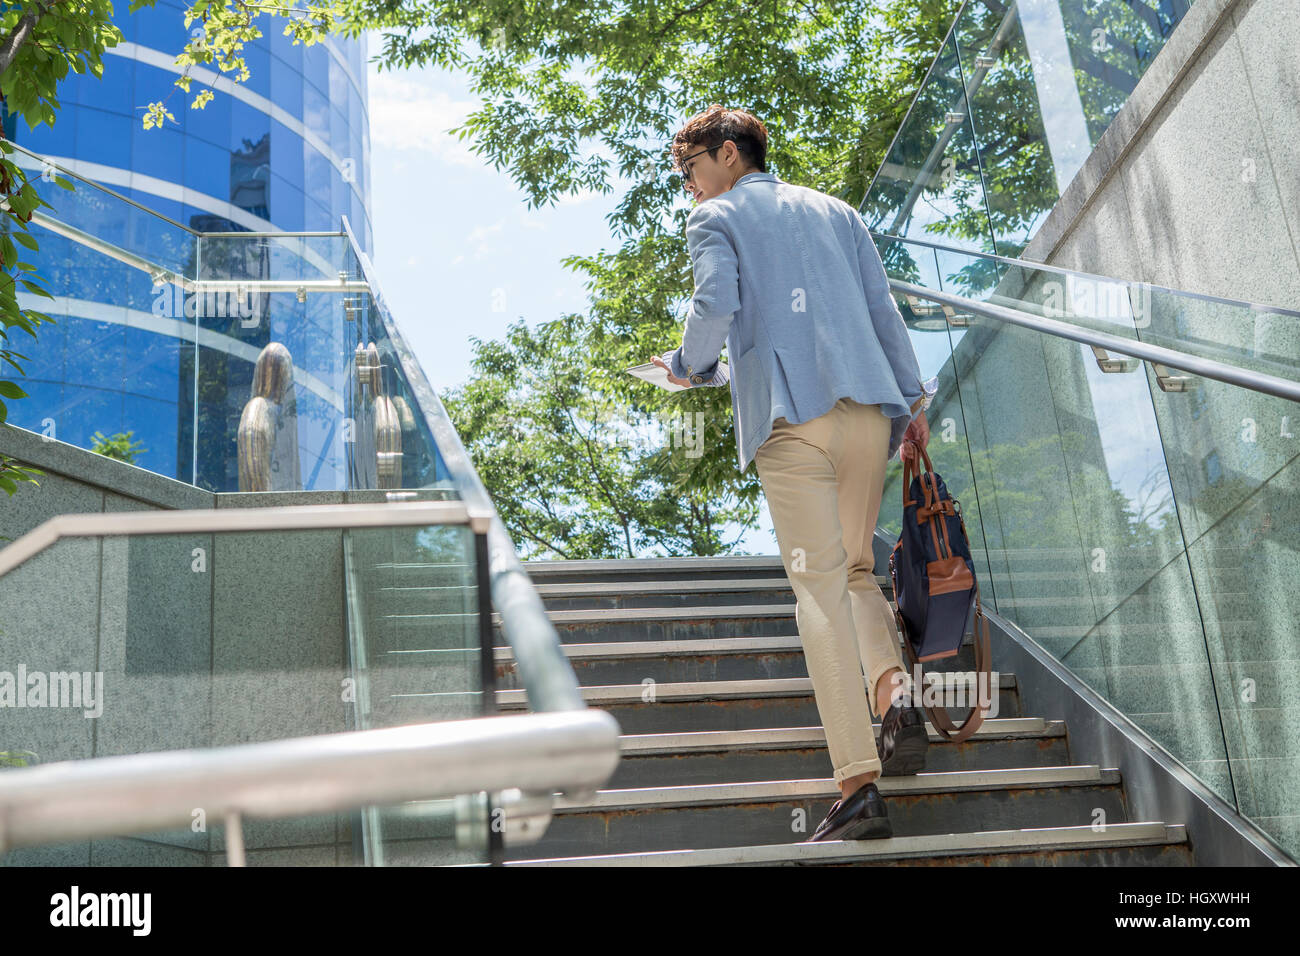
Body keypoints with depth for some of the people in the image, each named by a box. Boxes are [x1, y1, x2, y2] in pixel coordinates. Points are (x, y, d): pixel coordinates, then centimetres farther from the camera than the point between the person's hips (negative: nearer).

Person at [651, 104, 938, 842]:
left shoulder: (716, 219, 9)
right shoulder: (835, 211, 24)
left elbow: (715, 306, -9)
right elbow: (883, 309, 18)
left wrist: (687, 366, 9)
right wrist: (913, 397, 18)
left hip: (790, 418, -5)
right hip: (867, 411, 5)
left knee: (820, 589, -7)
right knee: (856, 570, 20)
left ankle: (860, 786, -13)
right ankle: (896, 692, -7)